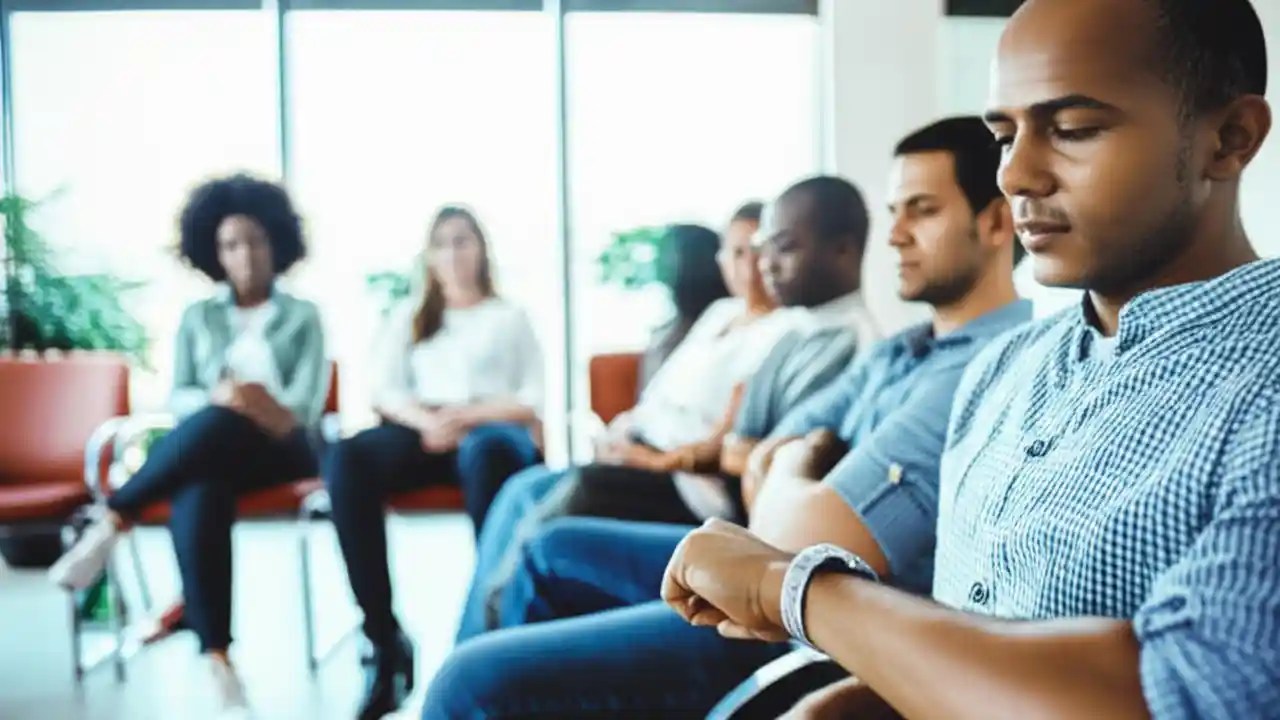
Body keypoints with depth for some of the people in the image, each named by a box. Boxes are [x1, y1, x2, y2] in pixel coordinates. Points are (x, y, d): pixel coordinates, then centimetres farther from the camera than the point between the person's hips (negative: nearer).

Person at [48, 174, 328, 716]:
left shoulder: (302, 316, 16)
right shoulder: (198, 318, 21)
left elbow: (307, 403, 2)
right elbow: (177, 400, 9)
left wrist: (253, 410, -20)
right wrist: (217, 396, -14)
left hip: (280, 449, -1)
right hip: (208, 451, 1)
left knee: (217, 425, -40)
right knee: (197, 498, -39)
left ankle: (110, 524, -39)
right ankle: (216, 659, -47)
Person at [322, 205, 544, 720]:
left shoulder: (510, 317, 21)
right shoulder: (409, 317, 28)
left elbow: (533, 401, 8)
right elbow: (384, 392, 13)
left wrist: (466, 415, -9)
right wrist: (425, 419, -9)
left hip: (494, 431, -2)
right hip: (423, 433, 3)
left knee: (483, 452, -42)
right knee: (347, 459, -32)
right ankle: (385, 640, -34)